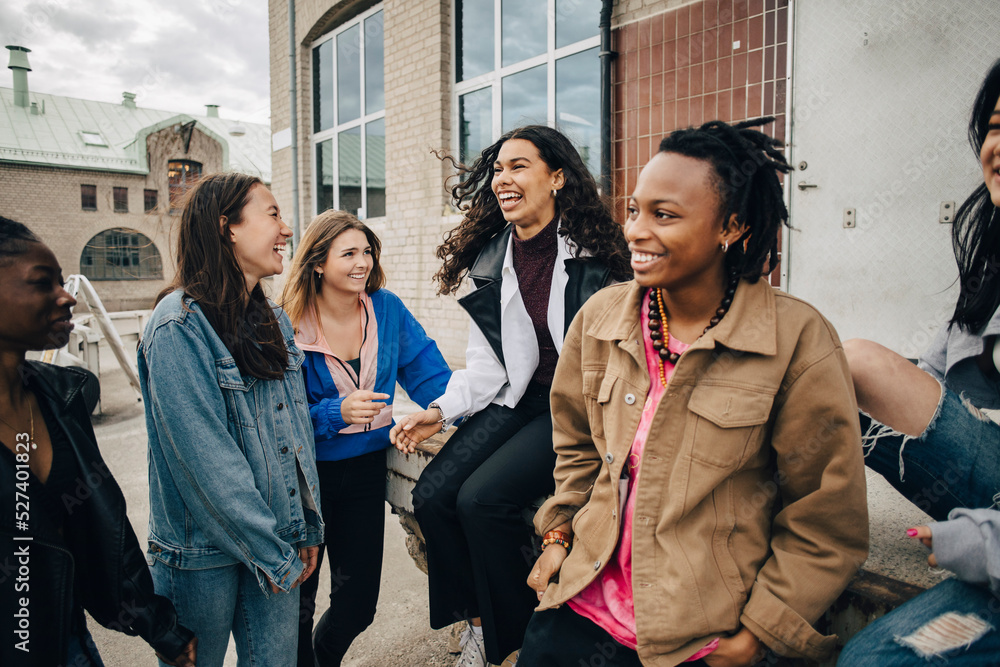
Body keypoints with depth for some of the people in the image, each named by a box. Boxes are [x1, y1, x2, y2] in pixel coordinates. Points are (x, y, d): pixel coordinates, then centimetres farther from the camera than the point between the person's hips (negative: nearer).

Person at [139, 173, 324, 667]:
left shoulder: (275, 321, 5)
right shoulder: (179, 325, -17)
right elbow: (204, 456, -21)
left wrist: (307, 529, 7)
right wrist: (272, 556, -17)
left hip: (278, 540, 6)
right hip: (204, 551, -6)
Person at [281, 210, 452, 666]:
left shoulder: (387, 310, -5)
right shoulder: (288, 326, -14)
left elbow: (428, 375, -4)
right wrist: (335, 413, -29)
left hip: (367, 469, 3)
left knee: (358, 604, 14)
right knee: (297, 600, 13)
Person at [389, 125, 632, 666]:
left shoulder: (591, 254, -11)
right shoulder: (490, 260, 7)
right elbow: (486, 364, 8)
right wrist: (442, 410, -4)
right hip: (516, 399, 6)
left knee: (482, 498, -21)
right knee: (432, 495, -10)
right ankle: (480, 621, 15)